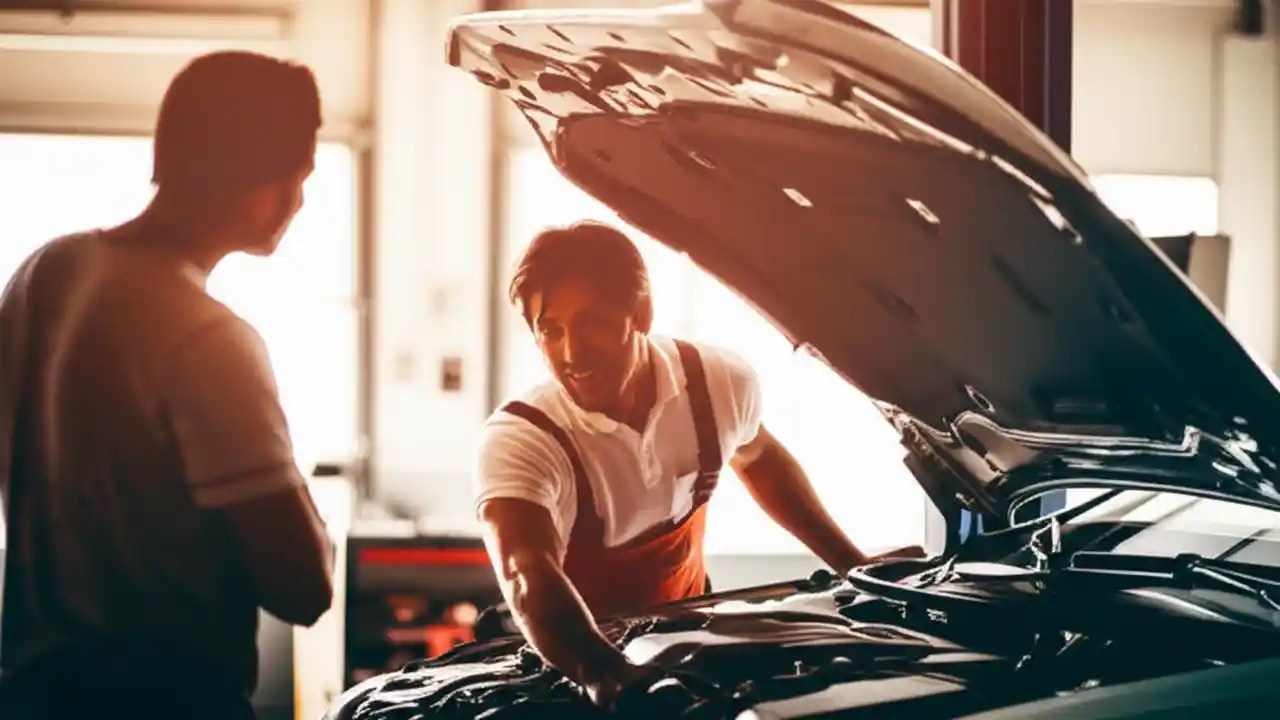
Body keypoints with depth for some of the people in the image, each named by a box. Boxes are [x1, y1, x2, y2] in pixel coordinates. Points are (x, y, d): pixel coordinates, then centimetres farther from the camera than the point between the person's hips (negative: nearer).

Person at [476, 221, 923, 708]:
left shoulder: (721, 383, -12)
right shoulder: (518, 438, -26)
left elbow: (760, 457, 12)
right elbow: (529, 579, -44)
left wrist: (854, 564, 13)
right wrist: (603, 676, -61)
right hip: (569, 663, -3)